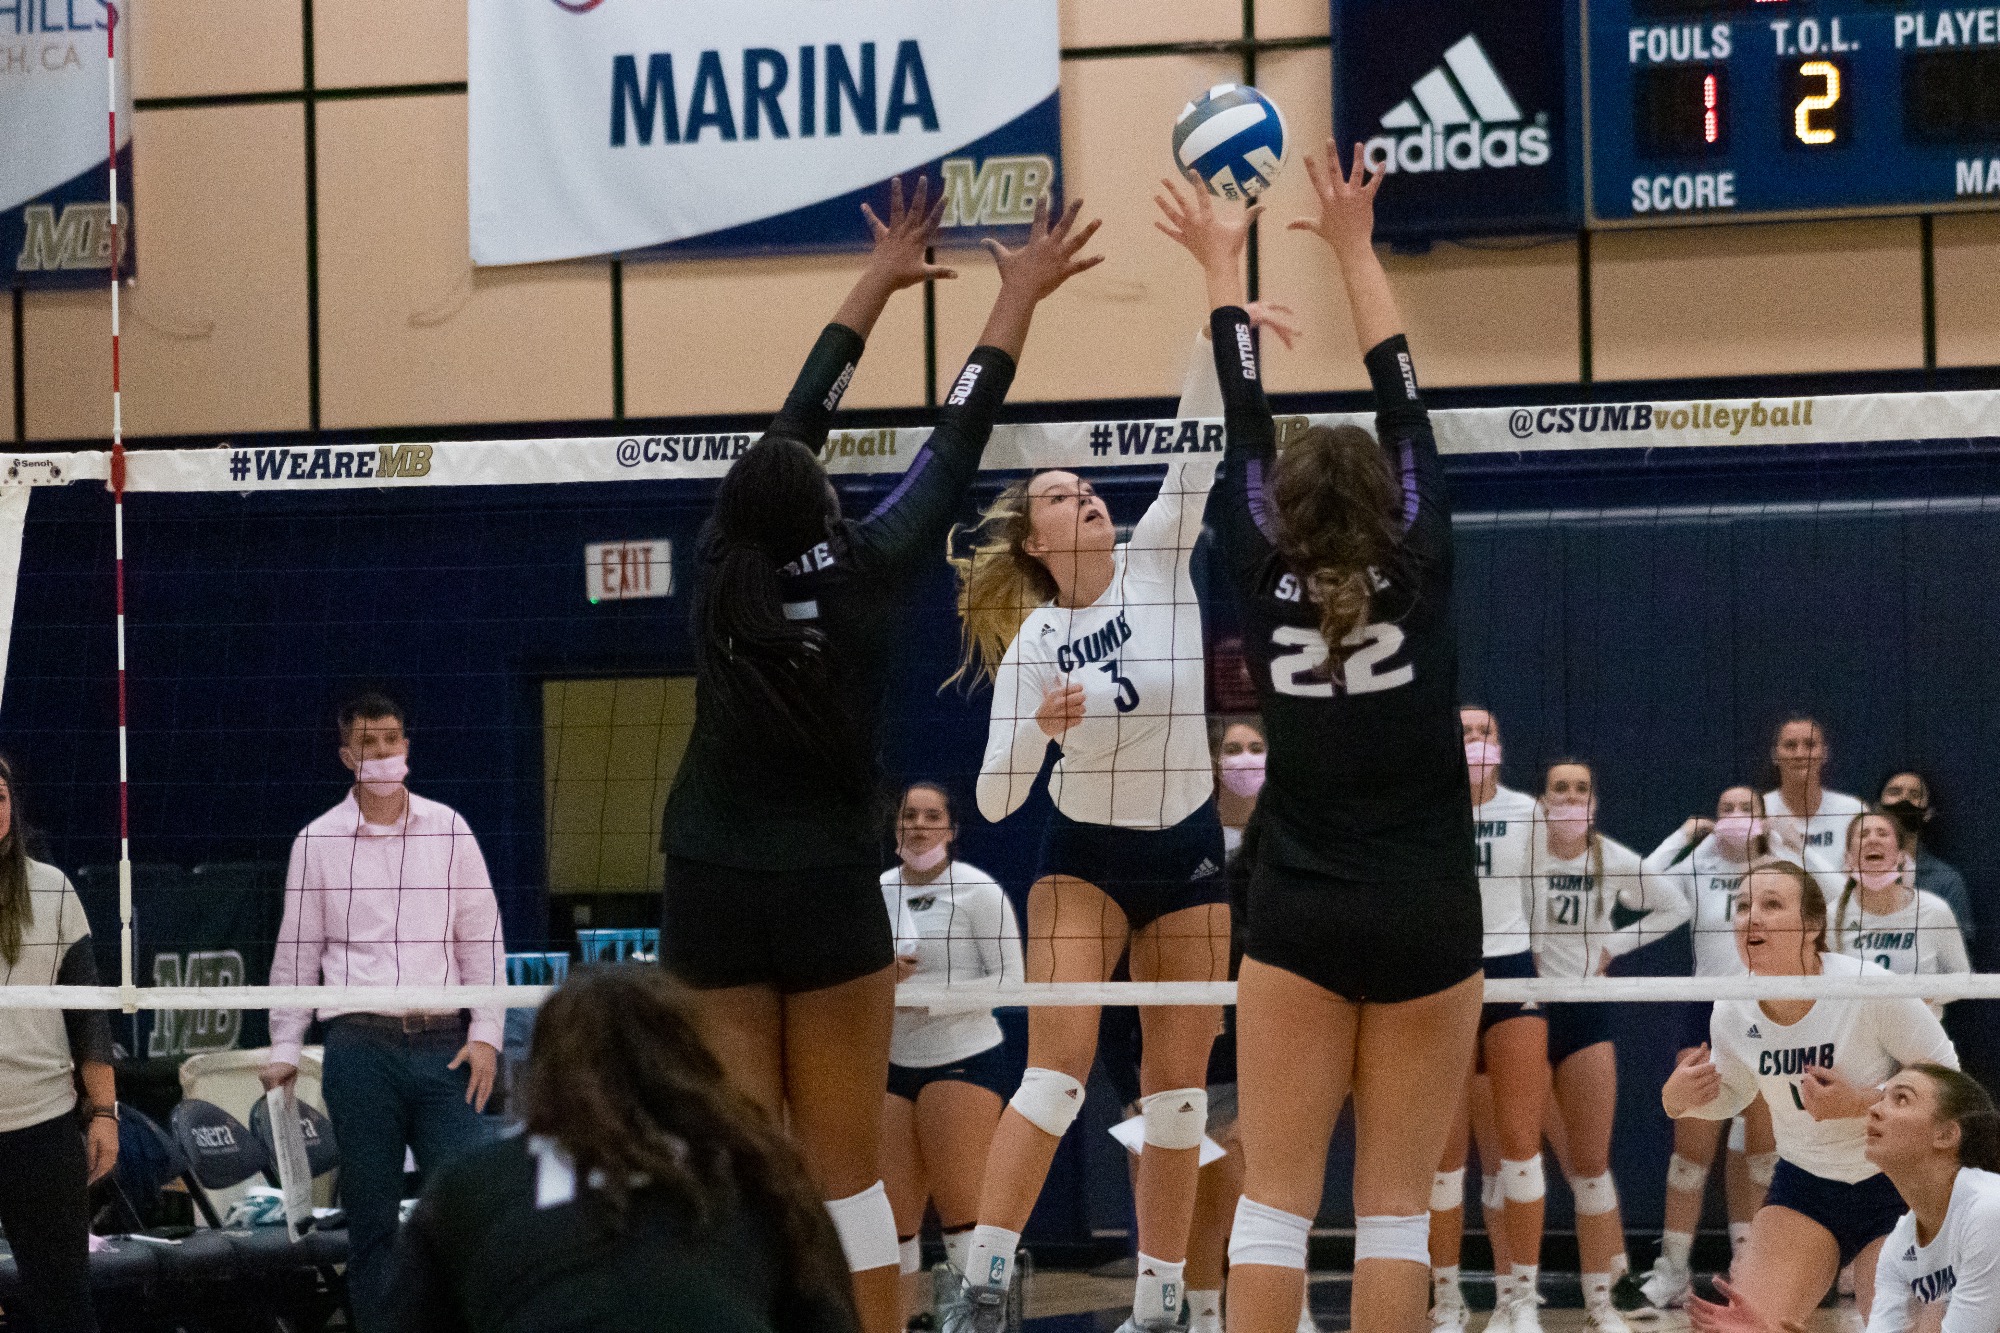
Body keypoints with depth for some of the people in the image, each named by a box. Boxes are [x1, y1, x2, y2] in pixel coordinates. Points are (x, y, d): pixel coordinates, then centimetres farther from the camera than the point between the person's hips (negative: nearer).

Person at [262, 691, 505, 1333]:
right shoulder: (317, 841, 7)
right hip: (360, 1046, 0)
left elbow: (481, 937, 9)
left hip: (444, 1046, 0)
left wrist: (485, 1034, 1)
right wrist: (284, 1048, 6)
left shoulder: (448, 829, 8)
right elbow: (296, 950, 11)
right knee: (370, 1215, 1)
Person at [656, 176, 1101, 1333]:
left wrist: (880, 282, 22)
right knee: (845, 1170, 4)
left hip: (710, 893, 2)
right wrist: (1020, 296, 12)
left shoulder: (722, 566, -4)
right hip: (829, 895, -2)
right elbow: (959, 443, 0)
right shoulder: (864, 573, -10)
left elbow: (798, 422, 10)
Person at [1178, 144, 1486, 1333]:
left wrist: (1226, 267, 18)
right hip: (1427, 920, 0)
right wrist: (1356, 249, 13)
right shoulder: (1423, 580, -5)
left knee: (1276, 1199, 0)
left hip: (1301, 923, 0)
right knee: (1396, 1207, 2)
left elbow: (1246, 435, 7)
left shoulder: (1268, 589, -4)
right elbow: (1409, 415, 4)